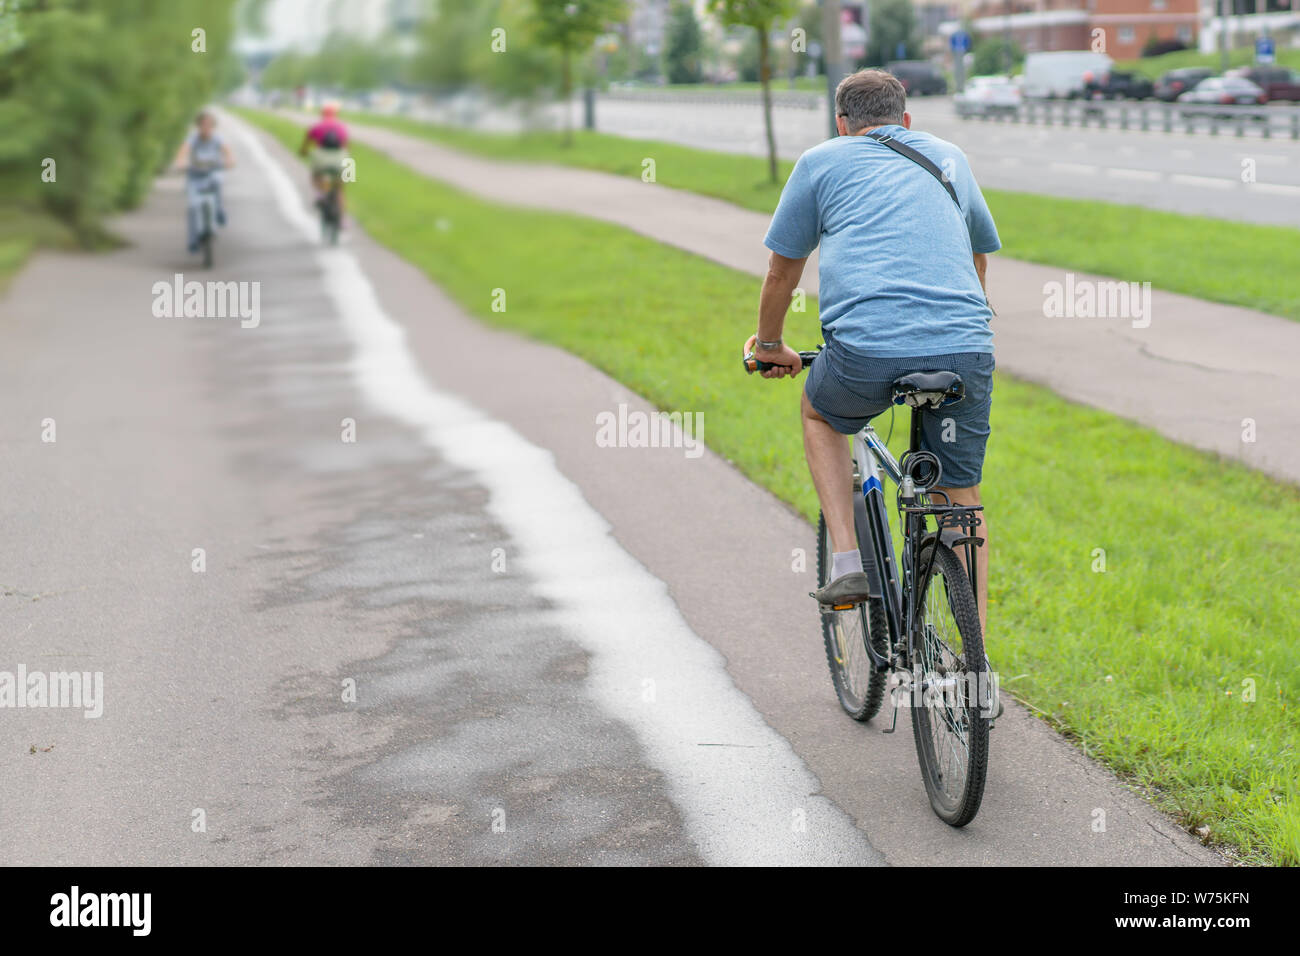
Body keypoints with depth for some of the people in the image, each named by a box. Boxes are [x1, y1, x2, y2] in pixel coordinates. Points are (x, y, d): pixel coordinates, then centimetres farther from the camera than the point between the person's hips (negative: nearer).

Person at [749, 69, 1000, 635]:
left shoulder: (821, 162, 18)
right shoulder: (950, 158, 28)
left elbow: (782, 272, 23)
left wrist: (770, 346, 39)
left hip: (866, 351, -2)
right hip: (965, 349, 2)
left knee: (820, 415, 30)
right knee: (962, 498, 18)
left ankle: (847, 563, 15)